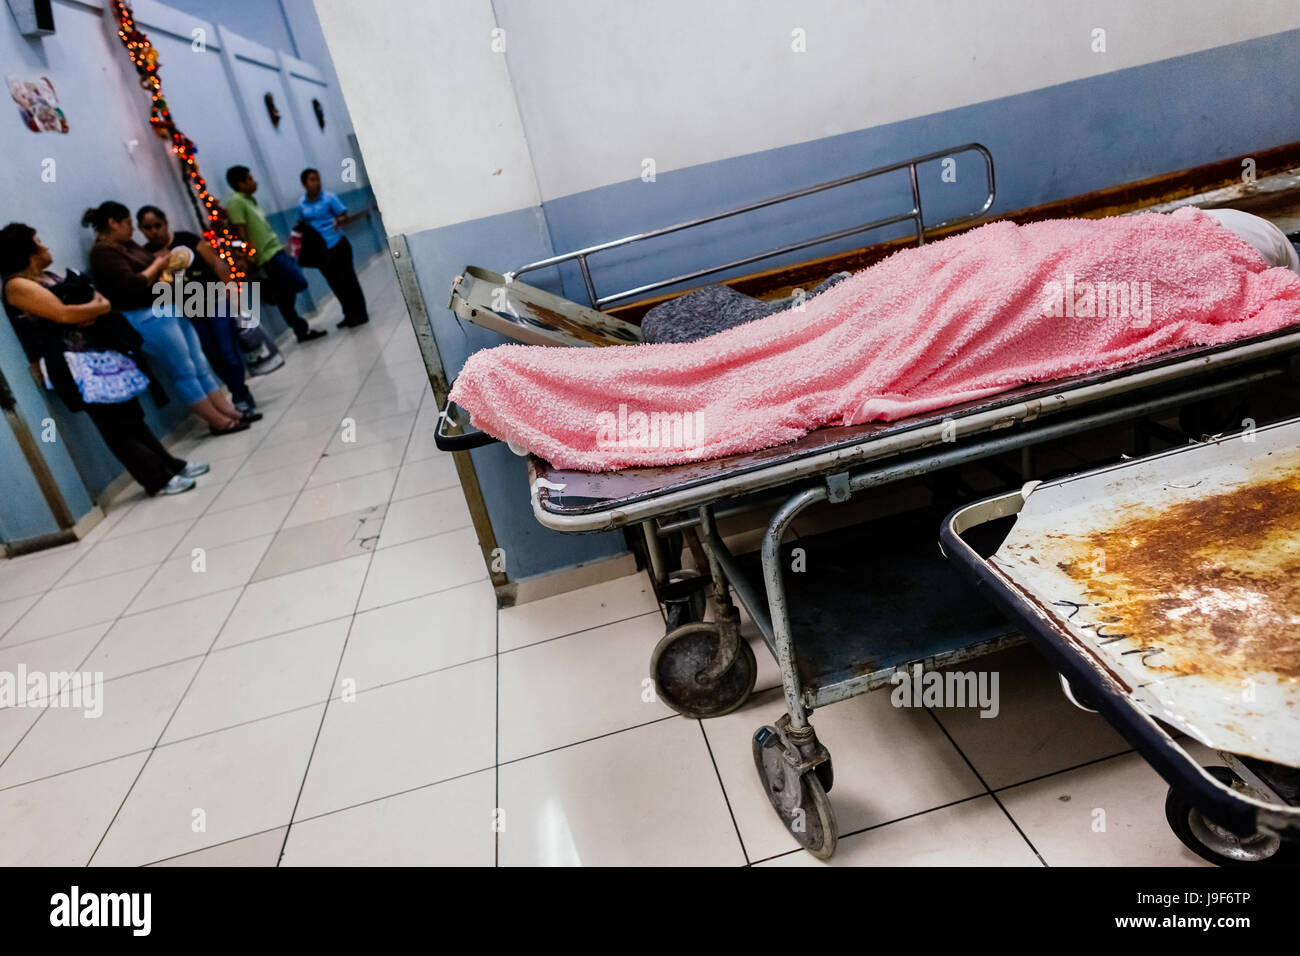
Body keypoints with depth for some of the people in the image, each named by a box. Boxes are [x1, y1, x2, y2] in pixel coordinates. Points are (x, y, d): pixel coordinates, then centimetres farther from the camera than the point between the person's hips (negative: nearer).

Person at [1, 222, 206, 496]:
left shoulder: (49, 276, 18)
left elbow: (101, 300, 14)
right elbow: (63, 314, -20)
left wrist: (91, 311, -9)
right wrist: (98, 308, -4)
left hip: (98, 353, 9)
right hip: (75, 364, -9)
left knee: (132, 416, 12)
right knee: (116, 425, -4)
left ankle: (172, 465, 18)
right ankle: (158, 479, -1)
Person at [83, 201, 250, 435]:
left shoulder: (128, 244, 13)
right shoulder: (103, 253, -13)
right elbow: (133, 285, -22)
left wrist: (164, 259, 2)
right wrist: (157, 265, -10)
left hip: (168, 308, 9)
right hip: (148, 318, -9)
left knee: (200, 363, 10)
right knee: (185, 372, -4)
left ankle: (227, 410, 15)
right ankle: (218, 422, 2)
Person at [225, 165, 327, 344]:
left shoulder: (249, 200, 17)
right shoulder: (236, 202, -11)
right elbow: (242, 234, -15)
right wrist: (254, 259, -18)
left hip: (276, 249, 9)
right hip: (268, 255, -9)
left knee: (285, 296, 10)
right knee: (299, 283, -15)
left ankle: (302, 331, 15)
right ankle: (270, 287, 8)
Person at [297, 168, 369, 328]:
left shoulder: (329, 198, -6)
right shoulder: (301, 204, 6)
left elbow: (344, 217, -9)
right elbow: (304, 225, 18)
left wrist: (341, 221, -30)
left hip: (337, 246, -5)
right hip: (320, 251, 5)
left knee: (348, 279, -2)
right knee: (335, 284, 12)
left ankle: (360, 314, 8)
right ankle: (349, 315, 24)